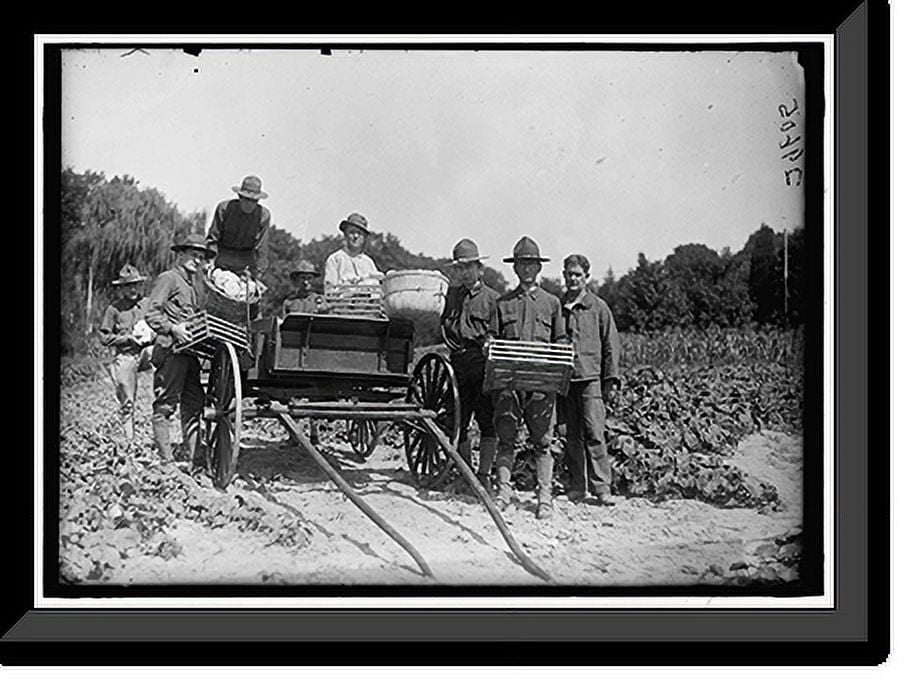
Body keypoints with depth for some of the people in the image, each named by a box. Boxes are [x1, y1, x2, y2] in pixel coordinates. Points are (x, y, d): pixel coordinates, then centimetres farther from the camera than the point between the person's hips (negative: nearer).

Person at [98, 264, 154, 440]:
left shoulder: (148, 304, 8)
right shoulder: (114, 309, 3)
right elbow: (104, 337, 3)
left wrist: (151, 335, -6)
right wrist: (129, 338, -7)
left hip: (147, 350, 1)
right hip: (125, 356, -1)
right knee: (127, 400, 0)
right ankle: (130, 437, 14)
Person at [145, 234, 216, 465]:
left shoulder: (192, 284, 24)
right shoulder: (168, 278, -2)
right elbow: (151, 314, -11)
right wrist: (173, 329, -21)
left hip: (190, 350, 9)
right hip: (171, 349, -9)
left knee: (194, 403, 6)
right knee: (165, 403, -6)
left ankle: (194, 455, 9)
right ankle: (165, 458, -5)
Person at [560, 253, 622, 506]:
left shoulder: (598, 307, 4)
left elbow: (611, 345, 5)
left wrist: (611, 380, -1)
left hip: (591, 378, -3)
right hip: (563, 378, 3)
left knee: (594, 433, -10)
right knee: (572, 435, 6)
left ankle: (601, 487, -6)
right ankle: (576, 487, 12)